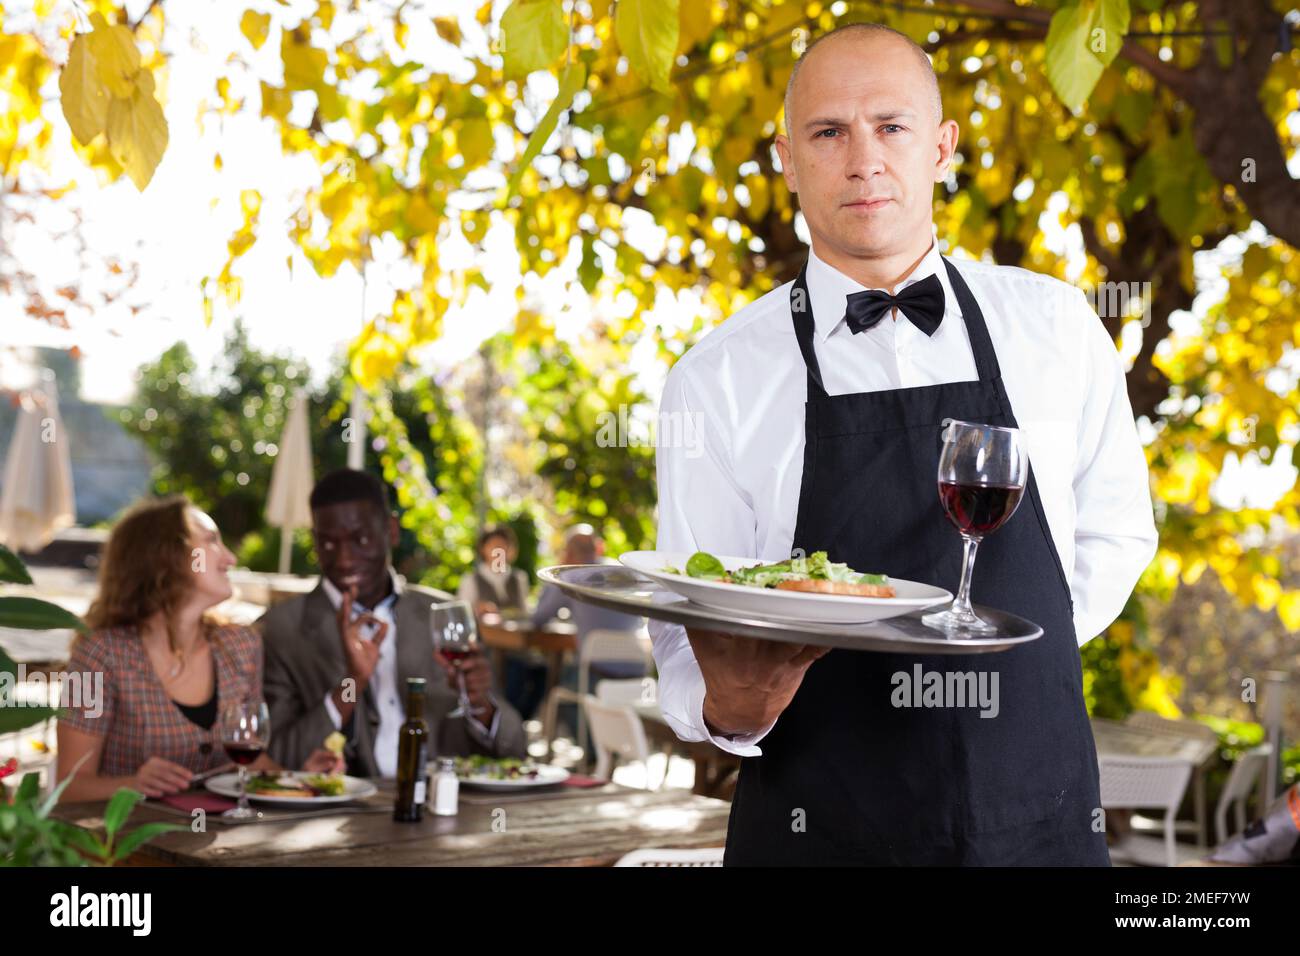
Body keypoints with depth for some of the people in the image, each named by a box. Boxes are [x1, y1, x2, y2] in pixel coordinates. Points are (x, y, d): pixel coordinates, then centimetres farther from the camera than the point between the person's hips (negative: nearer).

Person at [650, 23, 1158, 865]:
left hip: (1040, 818, 2)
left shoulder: (1055, 326, 0)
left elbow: (1114, 535, 11)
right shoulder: (715, 382, -6)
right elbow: (690, 636, -5)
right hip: (821, 826, -2)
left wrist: (999, 665, -1)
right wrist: (729, 705, -26)